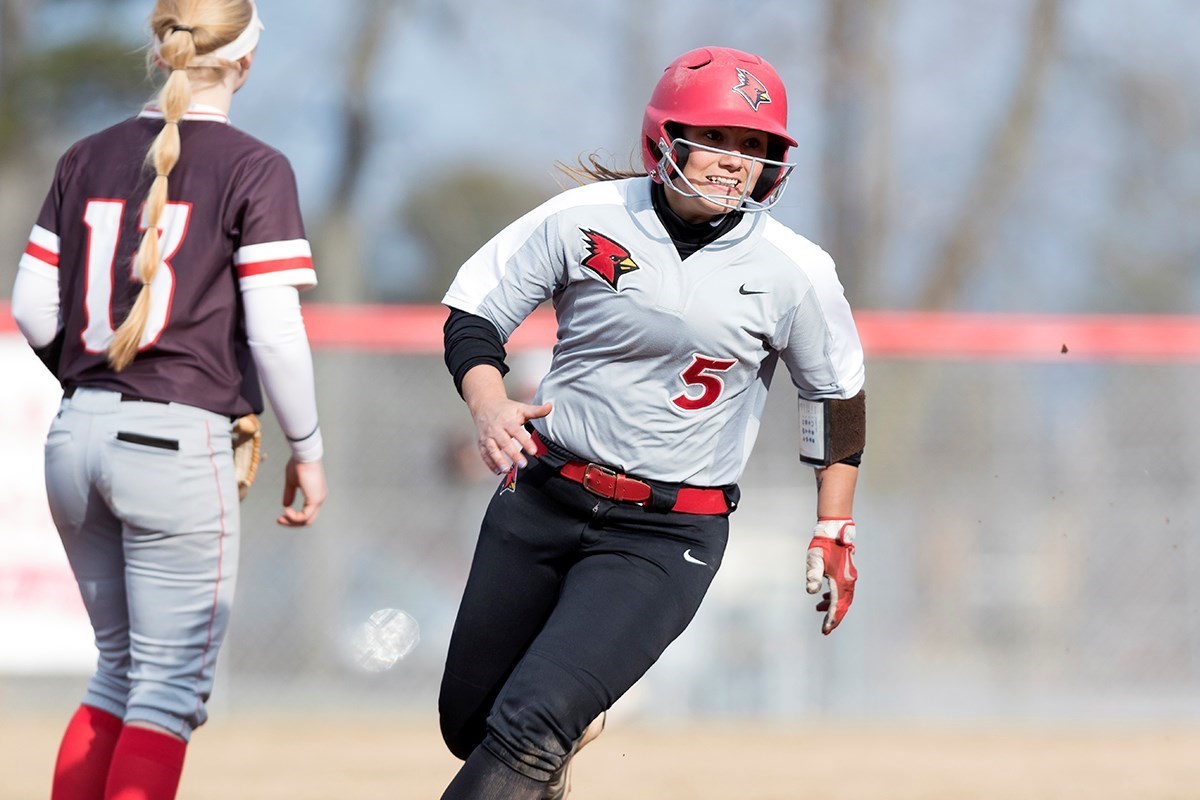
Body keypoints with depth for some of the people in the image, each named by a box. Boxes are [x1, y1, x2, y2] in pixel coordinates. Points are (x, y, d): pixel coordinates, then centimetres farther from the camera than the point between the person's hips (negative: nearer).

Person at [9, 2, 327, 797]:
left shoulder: (88, 158, 9)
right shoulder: (254, 168, -6)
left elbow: (33, 309, 8)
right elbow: (274, 329, -10)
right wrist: (307, 450, 1)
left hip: (77, 435, 6)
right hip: (179, 444, -5)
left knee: (120, 672, 18)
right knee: (171, 689, 0)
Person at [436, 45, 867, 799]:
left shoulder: (795, 272, -8)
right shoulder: (584, 219, -7)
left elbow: (837, 393, 7)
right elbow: (472, 314, 1)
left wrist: (835, 530, 8)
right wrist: (489, 405, -18)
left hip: (665, 537, -3)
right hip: (540, 501, 3)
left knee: (528, 728, -20)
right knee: (470, 725, 15)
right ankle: (571, 729, 49)